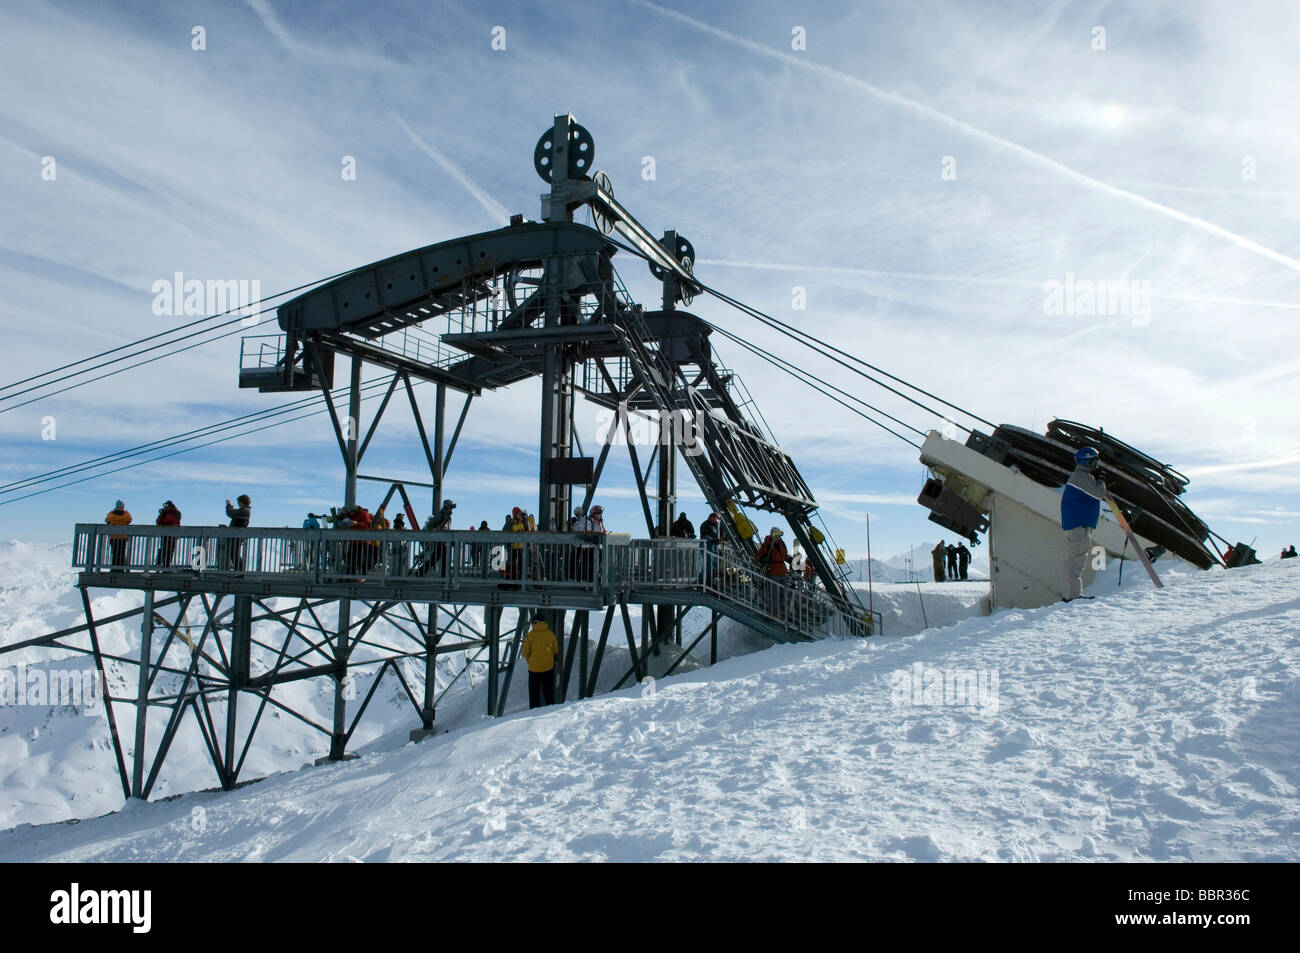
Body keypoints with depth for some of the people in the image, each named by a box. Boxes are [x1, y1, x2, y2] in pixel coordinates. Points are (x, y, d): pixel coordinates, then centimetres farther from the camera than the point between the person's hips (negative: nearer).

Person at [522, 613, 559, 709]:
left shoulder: (531, 634, -11)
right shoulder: (550, 634, -1)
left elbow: (525, 651, -7)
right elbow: (556, 650, 6)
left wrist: (529, 660, 12)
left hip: (534, 667, -3)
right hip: (548, 667, 3)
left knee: (534, 691, 7)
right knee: (549, 690, 15)